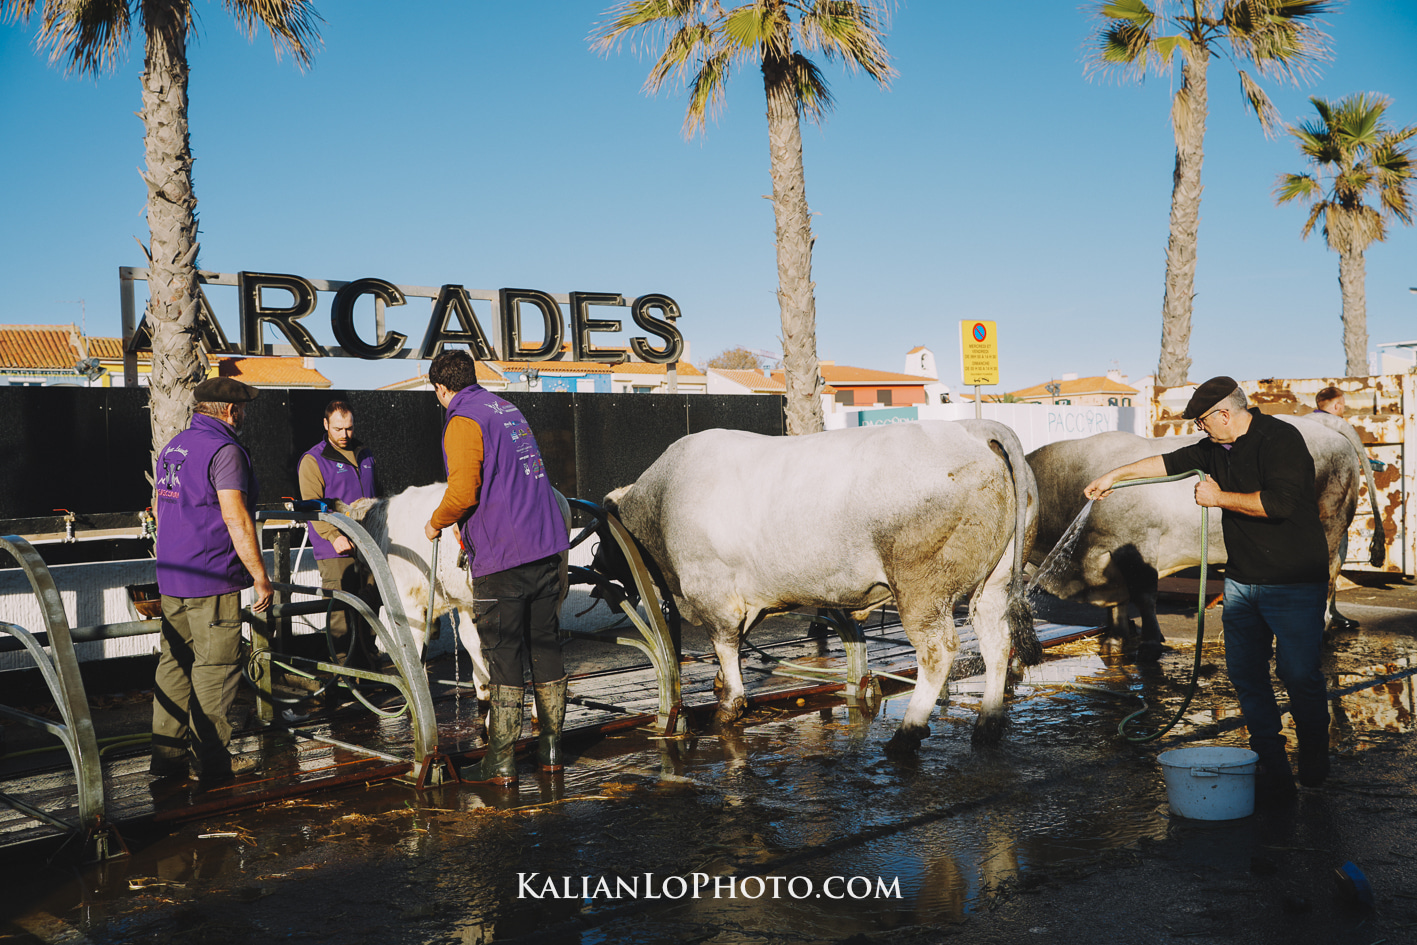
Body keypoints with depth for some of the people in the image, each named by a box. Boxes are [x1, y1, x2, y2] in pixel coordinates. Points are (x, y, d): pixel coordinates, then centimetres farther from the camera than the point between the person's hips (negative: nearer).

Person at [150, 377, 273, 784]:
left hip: (172, 578, 9)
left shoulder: (171, 448, 16)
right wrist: (260, 576, -14)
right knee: (214, 667, -2)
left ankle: (167, 753, 18)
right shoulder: (225, 450, -13)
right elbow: (236, 520, -19)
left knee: (174, 663, 12)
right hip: (213, 578, -9)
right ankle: (211, 759, 2)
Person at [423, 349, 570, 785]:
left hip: (502, 556, -8)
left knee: (503, 657, -2)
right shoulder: (508, 410, 18)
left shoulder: (463, 421, -8)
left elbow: (463, 491, -19)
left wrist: (436, 522, 0)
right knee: (545, 646, 13)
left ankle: (500, 763, 4)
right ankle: (551, 748, 21)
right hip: (547, 545, 8)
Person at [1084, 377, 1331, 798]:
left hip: (1295, 582, -8)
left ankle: (1314, 761, 17)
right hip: (1241, 581, 8)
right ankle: (1272, 768, 9)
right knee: (1244, 671, 3)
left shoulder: (1281, 439, -14)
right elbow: (1169, 461, 23)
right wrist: (1115, 475, 27)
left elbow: (1279, 502, -26)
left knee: (1299, 674, -5)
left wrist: (1220, 498, -14)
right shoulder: (1217, 448, 11)